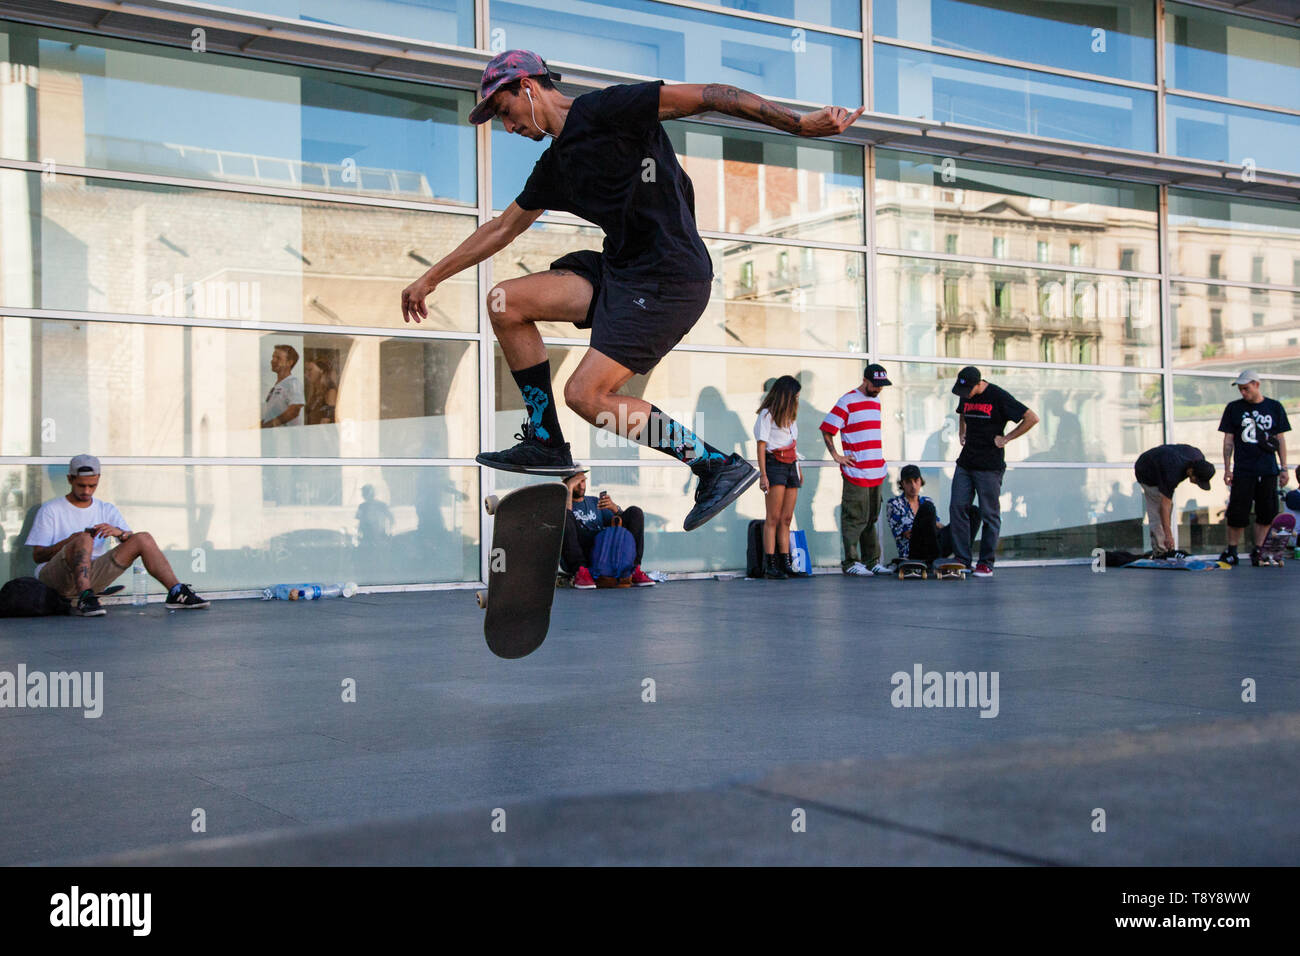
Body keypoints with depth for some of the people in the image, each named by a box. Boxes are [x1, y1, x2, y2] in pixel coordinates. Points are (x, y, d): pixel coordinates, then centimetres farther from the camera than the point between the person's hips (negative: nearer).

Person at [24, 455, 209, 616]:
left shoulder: (107, 510, 18)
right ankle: (85, 599, -47)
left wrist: (119, 532, -17)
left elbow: (133, 540, 7)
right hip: (52, 576, -4)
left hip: (91, 576, 4)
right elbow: (37, 555, -2)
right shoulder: (50, 510, 6)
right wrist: (69, 542, -19)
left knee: (143, 538, -9)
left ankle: (177, 593, -16)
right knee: (85, 538, -34)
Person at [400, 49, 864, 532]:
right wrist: (431, 278, 35)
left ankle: (719, 465, -6)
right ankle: (546, 443, 10)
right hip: (618, 270, 9)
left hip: (670, 279, -9)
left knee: (586, 395, -15)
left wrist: (801, 123, -19)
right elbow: (502, 229, 30)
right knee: (505, 302, 2)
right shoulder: (555, 166, 18)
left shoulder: (604, 109, -9)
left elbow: (709, 96, -13)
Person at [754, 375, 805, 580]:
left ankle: (785, 565, 4)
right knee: (773, 518, -10)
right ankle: (769, 565, -12)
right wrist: (763, 475, -14)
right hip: (775, 466, -7)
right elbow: (761, 445, -7)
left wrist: (799, 470, 20)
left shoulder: (789, 416, 22)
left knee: (786, 519, 4)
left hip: (791, 468, 7)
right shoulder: (767, 415, -2)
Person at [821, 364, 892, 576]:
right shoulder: (847, 402, -7)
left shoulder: (876, 401, 16)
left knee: (871, 518, 12)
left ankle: (871, 561, 18)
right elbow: (826, 429, -7)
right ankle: (850, 562, 0)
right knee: (855, 518, -5)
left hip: (876, 471, 8)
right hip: (856, 472, -7)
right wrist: (836, 456, -10)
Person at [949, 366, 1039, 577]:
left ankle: (986, 563, 6)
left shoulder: (999, 396, -11)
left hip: (990, 466, -6)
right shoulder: (964, 397, 9)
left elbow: (1032, 418, -10)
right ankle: (962, 559, 7)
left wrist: (1006, 438, -9)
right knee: (957, 508, 0)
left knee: (989, 514, -1)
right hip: (965, 463, 6)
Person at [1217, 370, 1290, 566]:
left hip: (1268, 471, 1)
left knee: (1266, 513, 1)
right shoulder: (1234, 408, 6)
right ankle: (1231, 551, 2)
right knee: (1238, 513, -6)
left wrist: (1284, 468, 5)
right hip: (1243, 471, -1)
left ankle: (1257, 551, 9)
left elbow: (1280, 439, 10)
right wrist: (1227, 468, 1)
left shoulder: (1275, 407, 8)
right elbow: (1228, 440, 7)